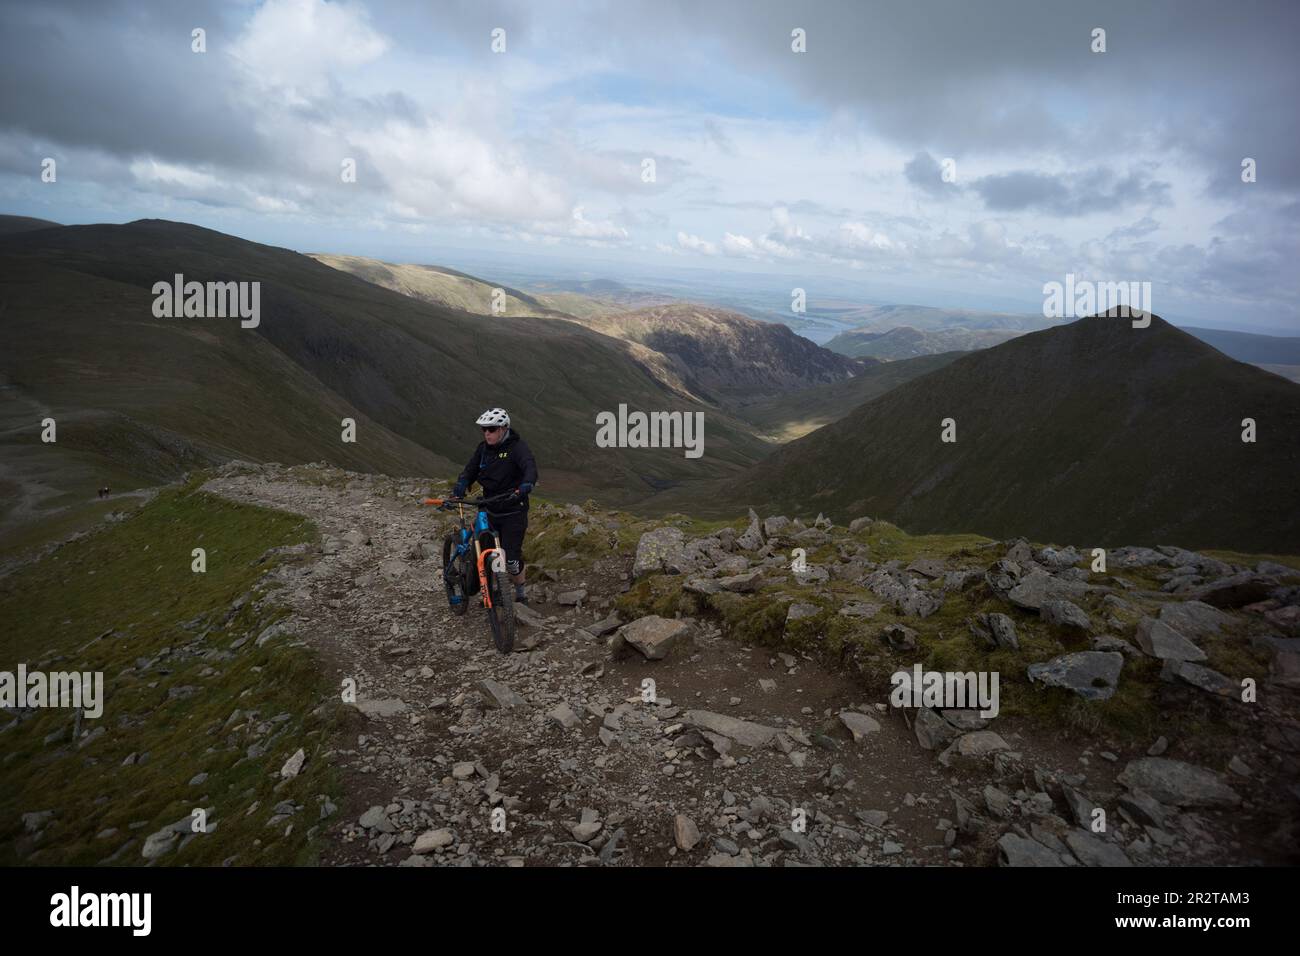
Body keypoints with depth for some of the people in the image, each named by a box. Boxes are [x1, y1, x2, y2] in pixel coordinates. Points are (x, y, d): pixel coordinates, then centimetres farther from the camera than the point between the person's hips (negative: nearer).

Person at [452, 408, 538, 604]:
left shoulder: (517, 446, -14)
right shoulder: (483, 448, 5)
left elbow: (530, 467, -30)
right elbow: (470, 471, 1)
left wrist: (525, 486, -51)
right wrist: (459, 489, -19)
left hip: (513, 513, -5)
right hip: (490, 510, 6)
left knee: (511, 558, -7)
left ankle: (521, 594, 17)